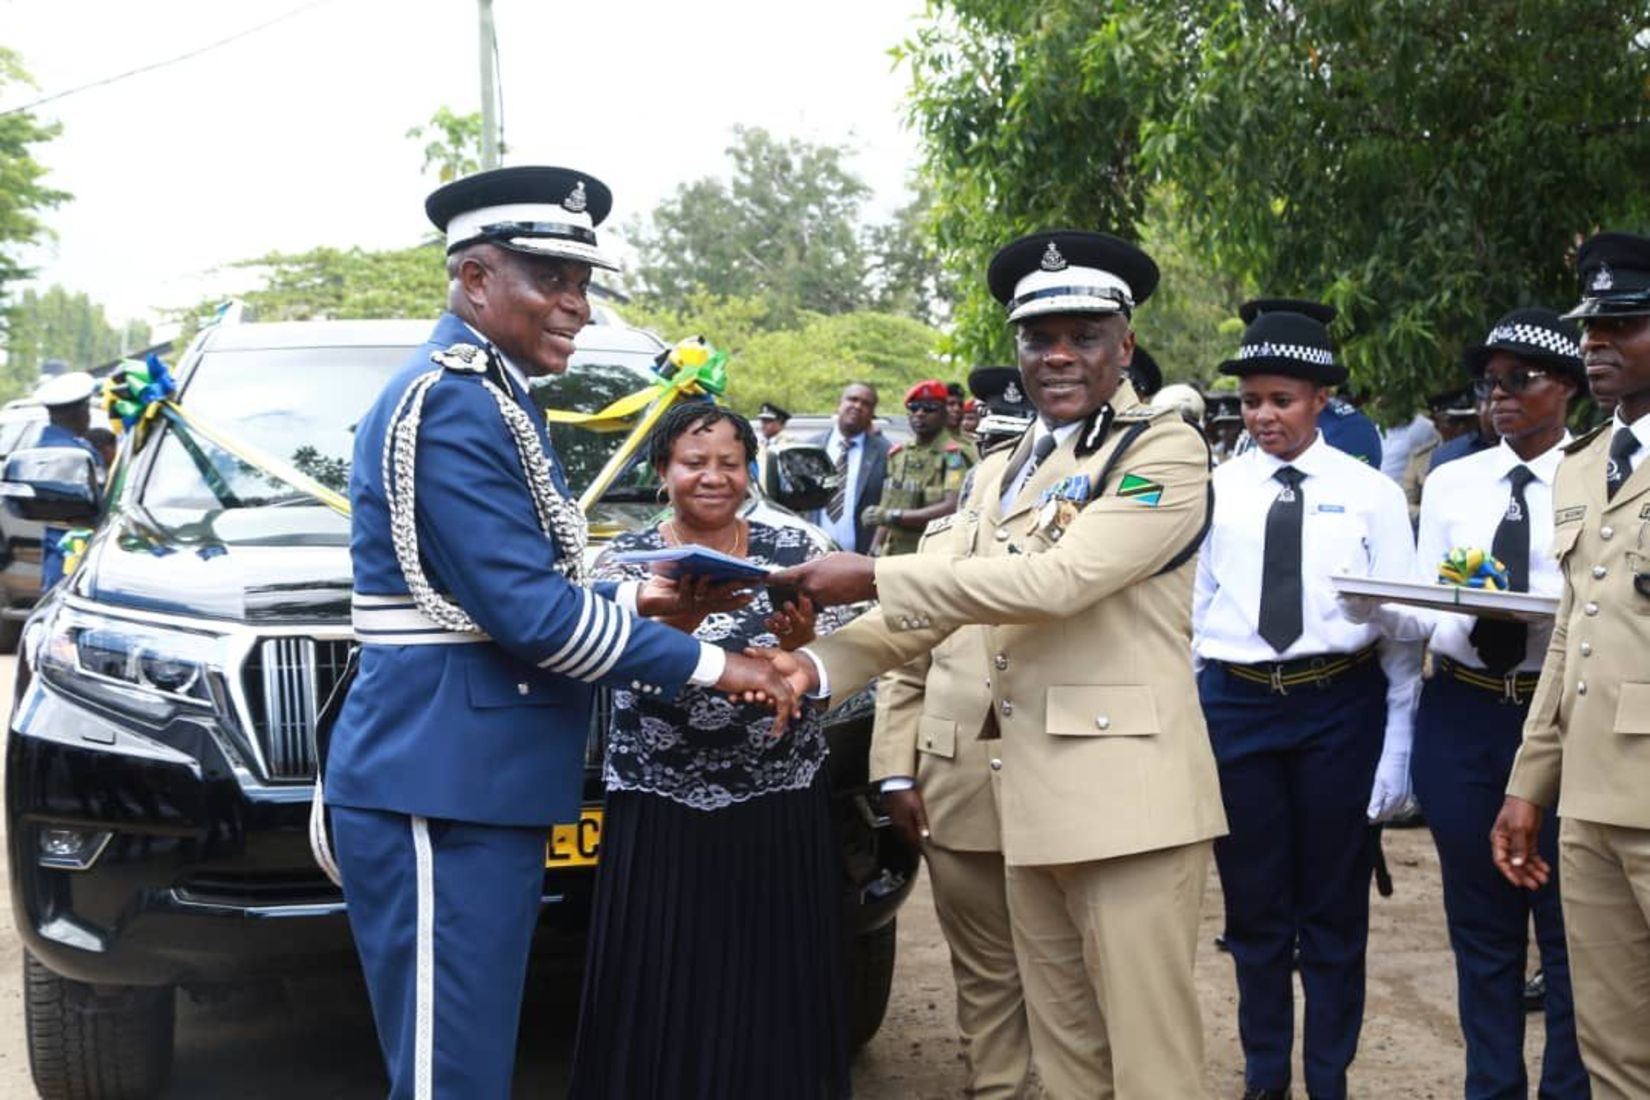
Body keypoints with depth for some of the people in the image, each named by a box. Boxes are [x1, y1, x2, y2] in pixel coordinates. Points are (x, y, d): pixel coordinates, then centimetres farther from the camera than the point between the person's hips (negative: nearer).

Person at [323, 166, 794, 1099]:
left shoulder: (488, 394, 17)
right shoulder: (451, 401, -15)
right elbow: (530, 615, -21)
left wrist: (645, 599, 6)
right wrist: (711, 665, -13)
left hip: (484, 788, 10)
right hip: (442, 795, -10)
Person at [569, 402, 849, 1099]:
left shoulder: (797, 551, 4)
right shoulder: (623, 560, 2)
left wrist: (798, 642, -23)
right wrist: (675, 620, -33)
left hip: (780, 813, 1)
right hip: (660, 815, -1)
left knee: (771, 1007, 2)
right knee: (662, 1011, 0)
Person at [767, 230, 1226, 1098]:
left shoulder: (1163, 450, -6)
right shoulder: (997, 473, 18)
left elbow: (1059, 580, -20)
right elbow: (930, 606, 11)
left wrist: (875, 576, -19)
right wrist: (819, 664, -7)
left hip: (1127, 796, -7)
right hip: (1029, 800, 7)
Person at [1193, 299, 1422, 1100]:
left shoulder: (1369, 492, -2)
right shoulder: (1214, 490, 3)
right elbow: (1187, 613, 4)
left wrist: (1399, 744, -5)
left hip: (1340, 708, -1)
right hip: (1235, 706, 2)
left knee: (1335, 907, 11)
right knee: (1254, 906, 13)